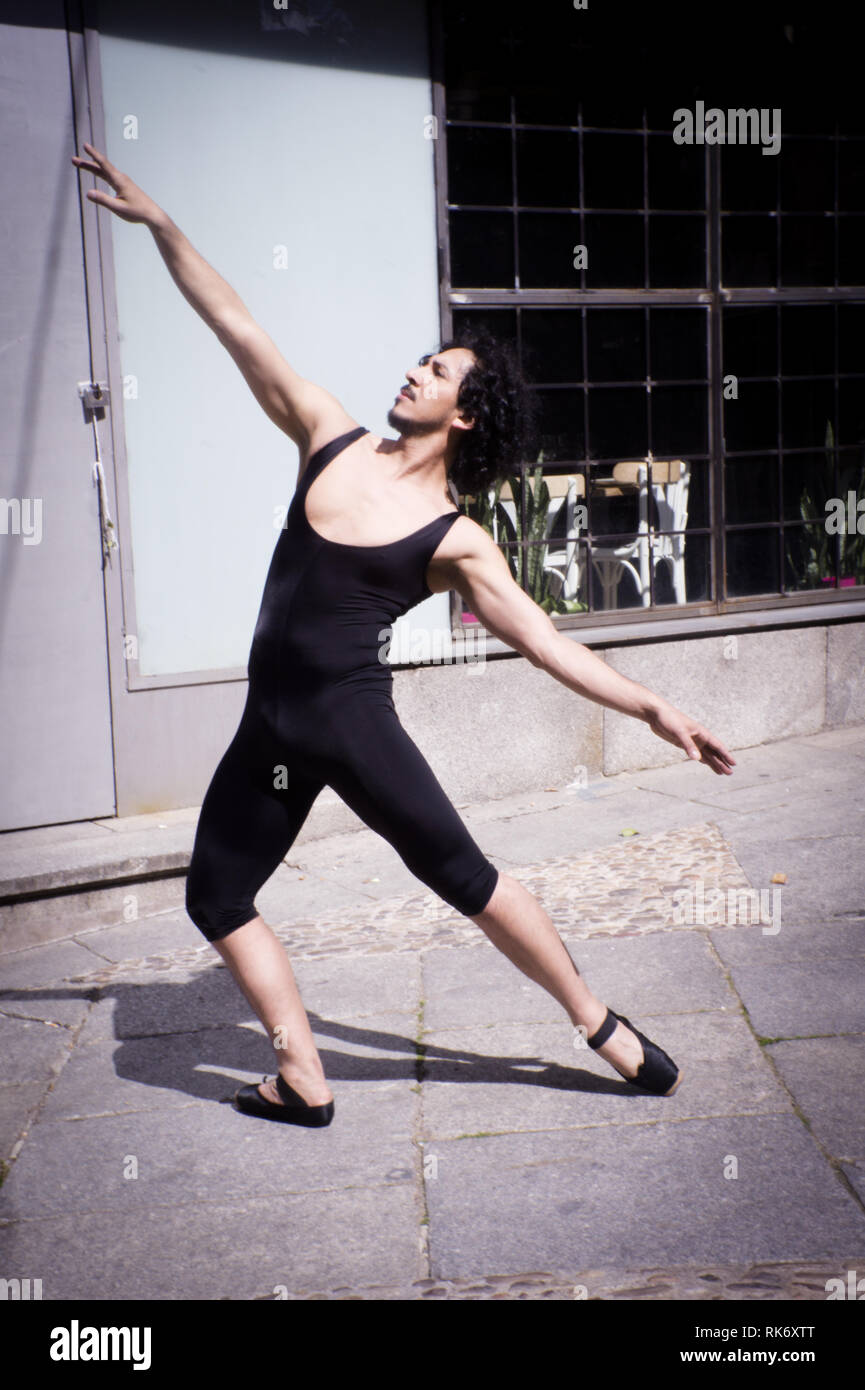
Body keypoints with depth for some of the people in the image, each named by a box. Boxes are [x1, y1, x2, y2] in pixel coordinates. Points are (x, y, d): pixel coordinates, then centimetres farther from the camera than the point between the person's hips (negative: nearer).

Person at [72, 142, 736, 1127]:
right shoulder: (332, 440, 8)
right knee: (215, 895, 8)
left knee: (461, 872, -6)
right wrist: (160, 224, 7)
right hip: (270, 725, 6)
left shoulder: (455, 541, -5)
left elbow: (543, 640, -6)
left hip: (349, 718, -6)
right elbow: (239, 331, 8)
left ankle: (602, 1026, 12)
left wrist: (651, 709, -14)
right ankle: (303, 1082, 18)